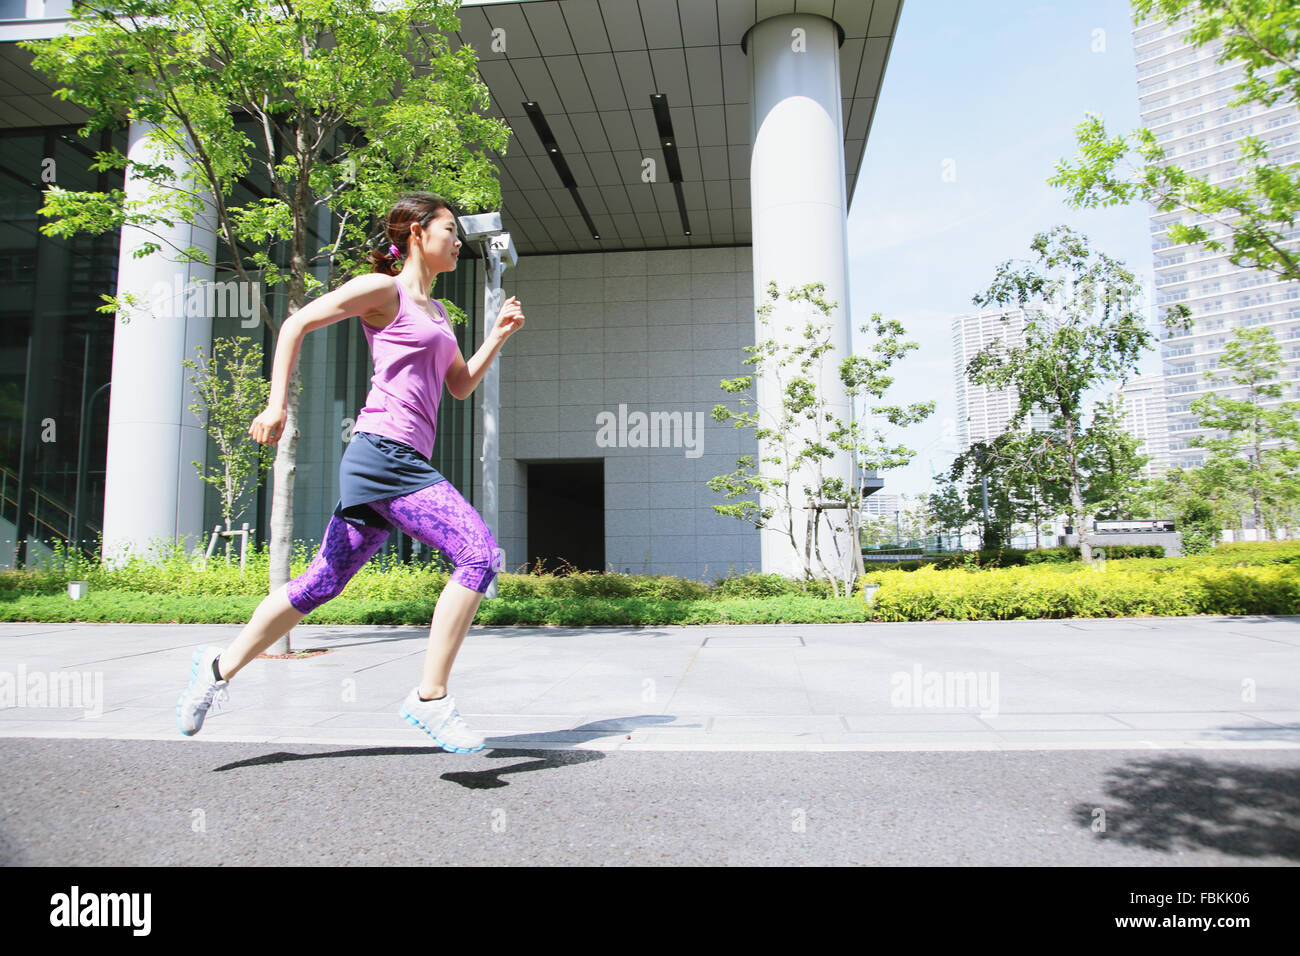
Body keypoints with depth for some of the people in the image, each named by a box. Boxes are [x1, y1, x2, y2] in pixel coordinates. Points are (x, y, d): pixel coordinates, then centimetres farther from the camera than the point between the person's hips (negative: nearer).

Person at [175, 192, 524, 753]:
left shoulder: (435, 313, 25)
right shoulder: (383, 290, 0)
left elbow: (462, 387, 26)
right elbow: (297, 324, -2)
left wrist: (498, 336, 14)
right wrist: (277, 404, -8)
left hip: (403, 463, 9)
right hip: (384, 449, -9)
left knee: (324, 581, 13)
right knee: (479, 554, -18)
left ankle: (221, 667, 27)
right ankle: (430, 698, -12)